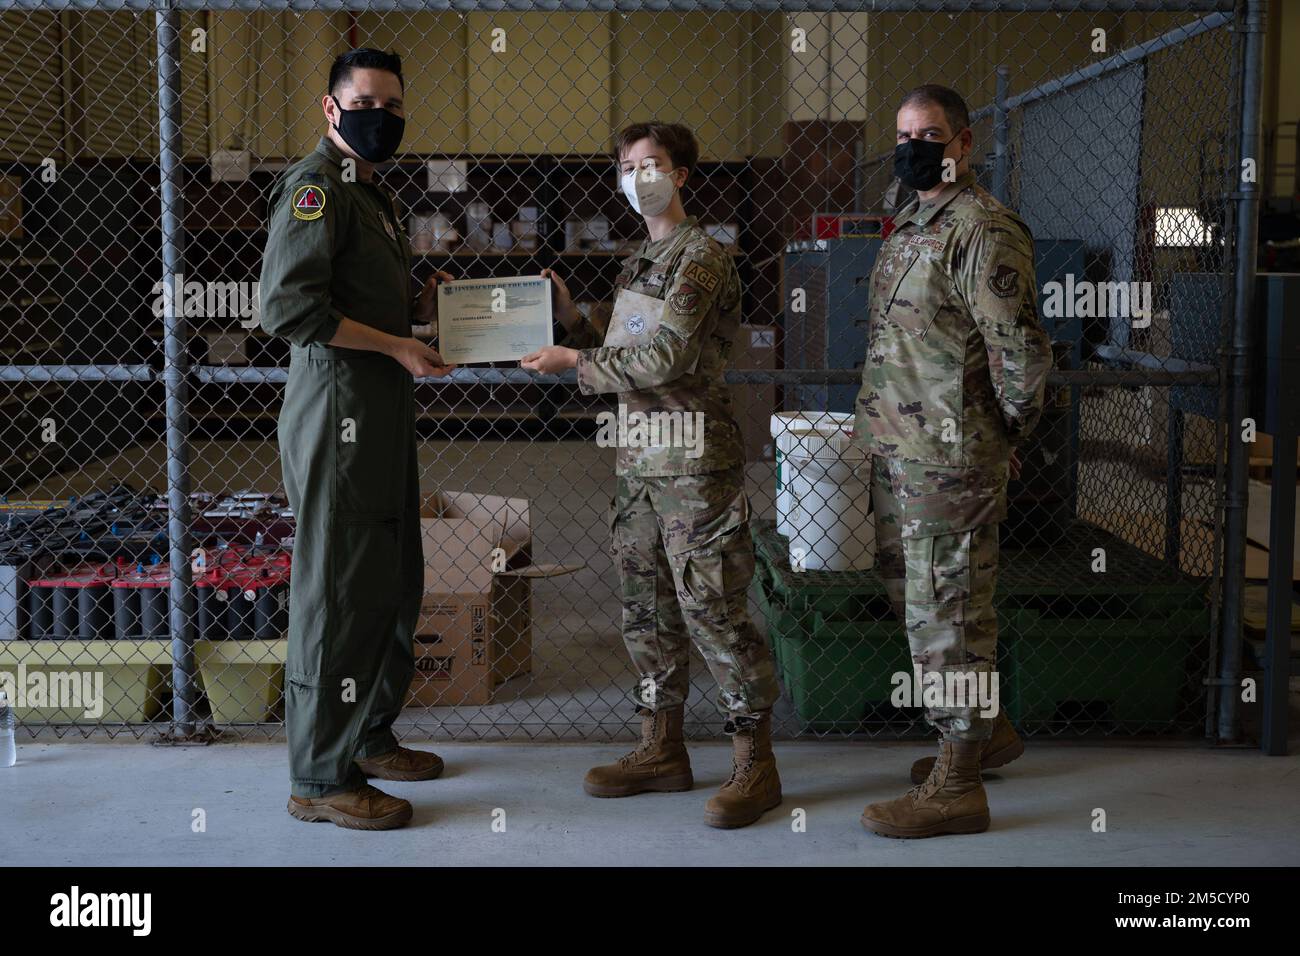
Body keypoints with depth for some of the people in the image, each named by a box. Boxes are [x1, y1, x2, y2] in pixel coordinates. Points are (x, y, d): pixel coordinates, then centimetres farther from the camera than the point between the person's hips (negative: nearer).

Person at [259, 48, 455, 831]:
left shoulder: (371, 192, 21)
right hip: (339, 413, -10)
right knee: (340, 591, -5)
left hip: (383, 415, 10)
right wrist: (398, 345, -18)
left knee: (393, 584, 17)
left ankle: (370, 738, 32)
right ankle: (322, 777, 4)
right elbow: (290, 307, -21)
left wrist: (424, 304, 9)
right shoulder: (317, 186, -11)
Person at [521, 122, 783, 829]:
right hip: (638, 456, 9)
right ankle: (661, 749, 24)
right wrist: (570, 317, 6)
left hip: (695, 459, -9)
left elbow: (665, 359, -18)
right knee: (647, 607, 12)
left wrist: (575, 361, -10)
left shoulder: (701, 257, -9)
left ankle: (754, 763, 2)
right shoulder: (637, 263, 18)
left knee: (714, 610, -7)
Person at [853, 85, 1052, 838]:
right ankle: (989, 730, 36)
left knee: (946, 613, -3)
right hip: (897, 451, 10)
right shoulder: (912, 224, 15)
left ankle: (957, 787, 9)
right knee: (911, 590, 19)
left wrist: (1008, 435, -5)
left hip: (949, 459, -10)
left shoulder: (984, 231, -16)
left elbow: (1021, 351, -18)